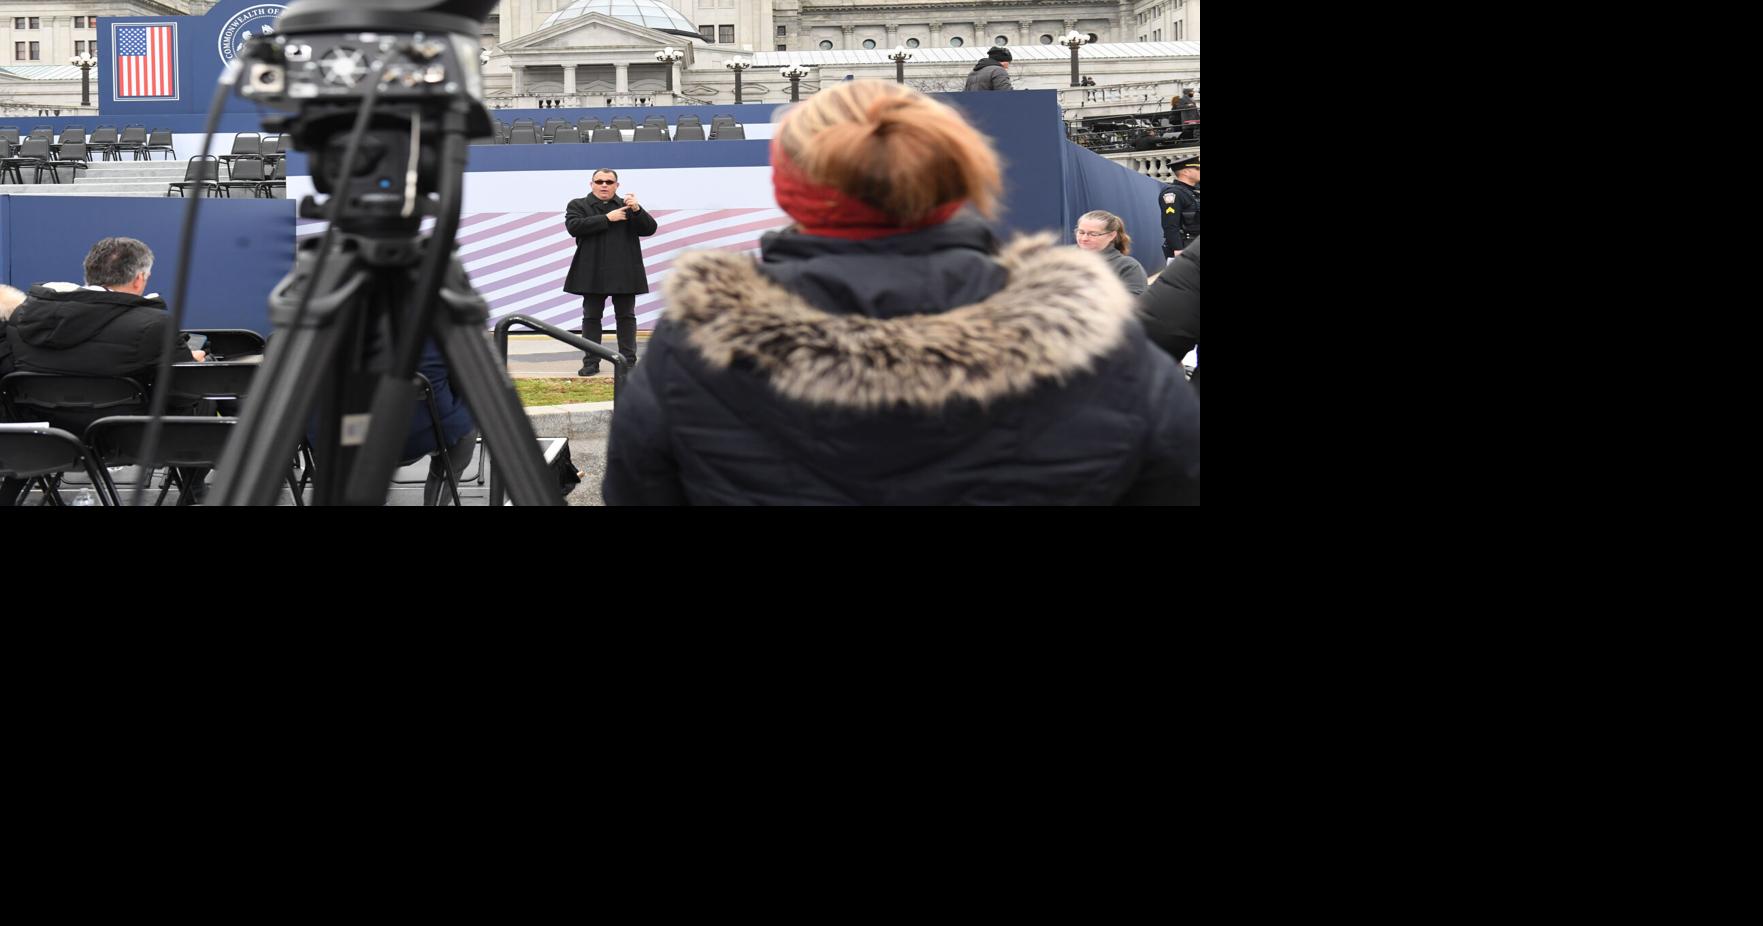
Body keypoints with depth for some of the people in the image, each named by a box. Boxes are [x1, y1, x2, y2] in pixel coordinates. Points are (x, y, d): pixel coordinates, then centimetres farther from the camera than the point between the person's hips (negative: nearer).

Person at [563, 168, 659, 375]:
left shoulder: (627, 207, 9)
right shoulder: (578, 205, 6)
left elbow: (650, 228, 1)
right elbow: (574, 226, -13)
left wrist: (637, 210, -18)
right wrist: (607, 218, -15)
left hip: (624, 273, 1)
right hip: (593, 274, -1)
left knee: (626, 316, 5)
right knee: (591, 317, 4)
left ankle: (629, 361, 9)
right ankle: (591, 362, 9)